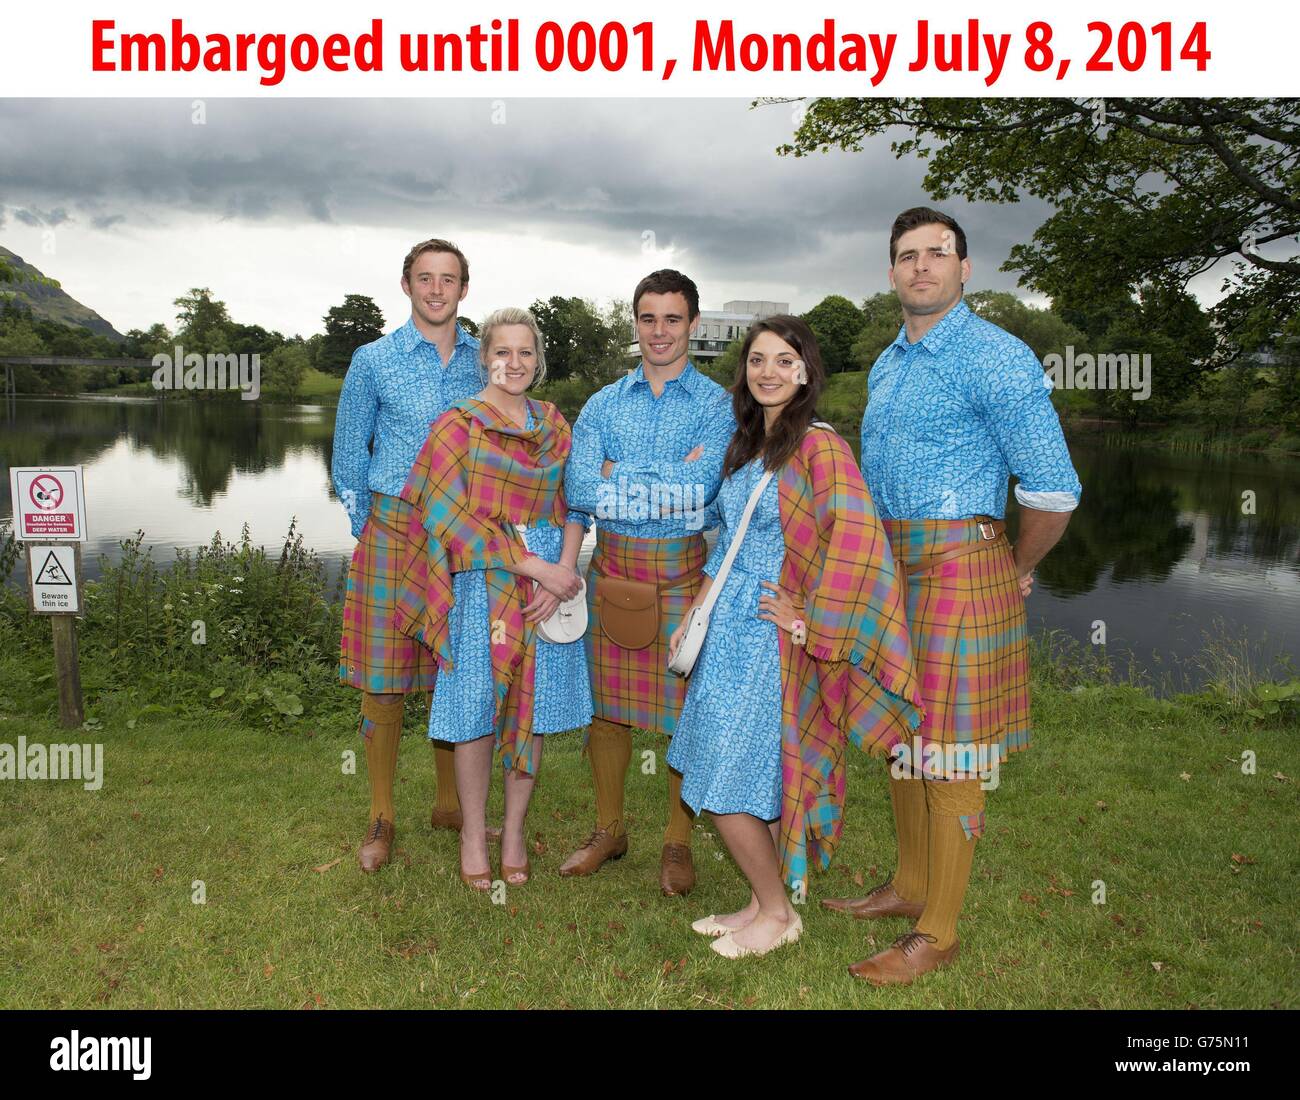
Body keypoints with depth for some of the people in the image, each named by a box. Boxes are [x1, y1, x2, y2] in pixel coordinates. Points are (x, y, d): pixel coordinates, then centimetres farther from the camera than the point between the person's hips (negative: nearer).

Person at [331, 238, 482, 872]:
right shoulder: (374, 361, 1)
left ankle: (449, 804, 26)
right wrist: (368, 530, 3)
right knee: (383, 677, 1)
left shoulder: (485, 361, 8)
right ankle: (382, 819, 16)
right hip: (394, 529, -2)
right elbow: (348, 457, 8)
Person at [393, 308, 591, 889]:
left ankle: (514, 830, 26)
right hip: (482, 577, -3)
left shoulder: (554, 424, 11)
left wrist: (564, 570, -11)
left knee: (534, 705, 9)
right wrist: (532, 565, -15)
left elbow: (573, 506, 7)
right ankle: (473, 832, 23)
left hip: (551, 575, 4)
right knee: (478, 708, 3)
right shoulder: (458, 423, -2)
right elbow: (451, 516, -10)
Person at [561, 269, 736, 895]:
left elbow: (701, 486, -17)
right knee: (607, 703, 10)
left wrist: (619, 478, -11)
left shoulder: (717, 404, 1)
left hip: (685, 570, -2)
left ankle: (678, 843, 23)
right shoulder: (602, 405, 9)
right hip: (613, 567, 3)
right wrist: (669, 485, -12)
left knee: (684, 709, 6)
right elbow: (578, 490, -7)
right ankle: (608, 830, 30)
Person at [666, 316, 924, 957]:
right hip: (729, 633, 8)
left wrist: (810, 621, -19)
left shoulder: (818, 445, -13)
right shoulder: (745, 446, 13)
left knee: (728, 787, -2)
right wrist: (696, 614, 16)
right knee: (730, 780, 14)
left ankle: (779, 913, 20)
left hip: (771, 641, -8)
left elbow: (855, 536, -25)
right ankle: (763, 901, 31)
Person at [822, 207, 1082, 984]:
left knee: (946, 754, -2)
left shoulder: (997, 359, -12)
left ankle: (938, 933, 11)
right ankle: (910, 887, 32)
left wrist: (1019, 570, -3)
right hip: (891, 569, 8)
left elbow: (1053, 488, -15)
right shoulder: (887, 365, 15)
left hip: (958, 570, -8)